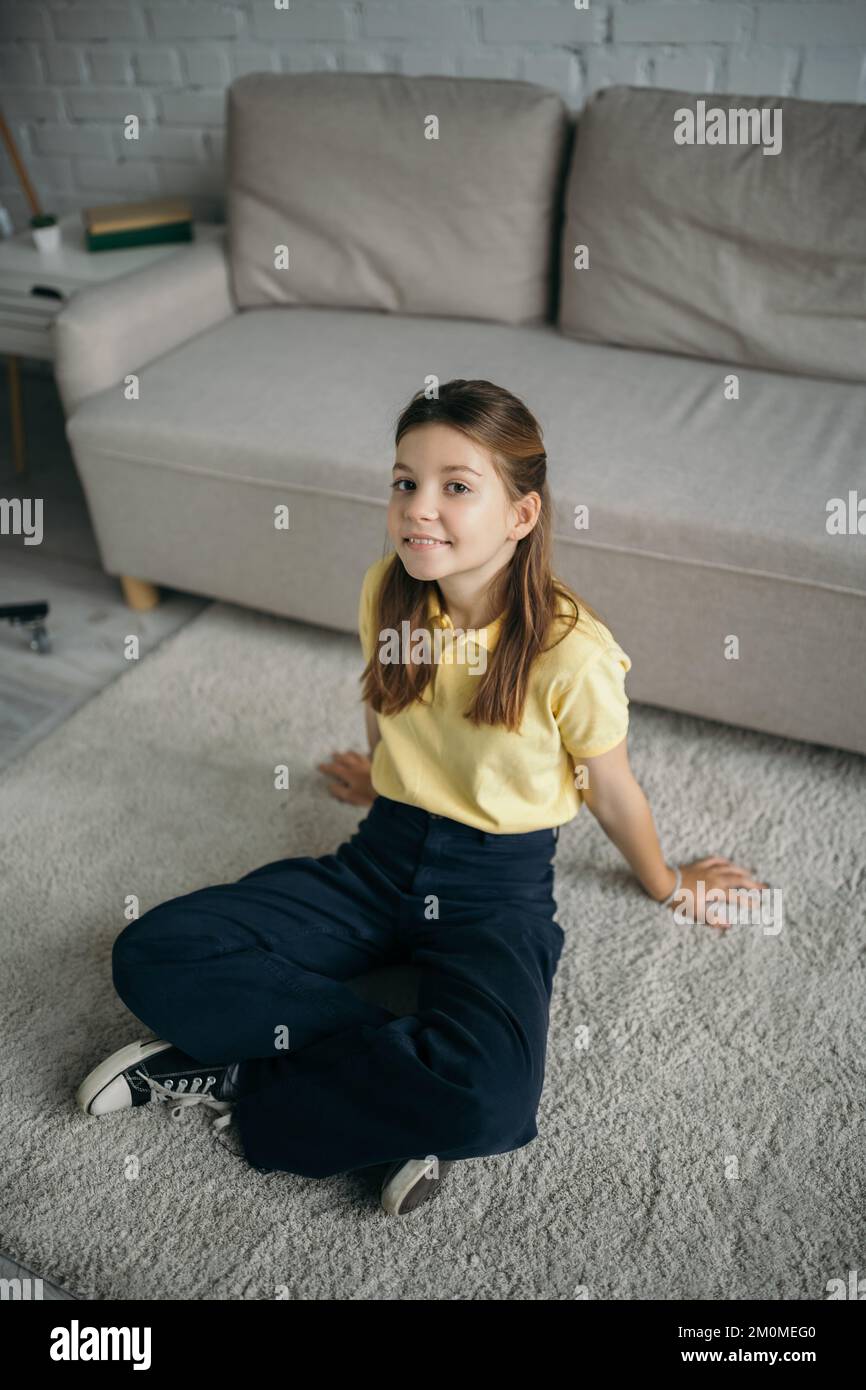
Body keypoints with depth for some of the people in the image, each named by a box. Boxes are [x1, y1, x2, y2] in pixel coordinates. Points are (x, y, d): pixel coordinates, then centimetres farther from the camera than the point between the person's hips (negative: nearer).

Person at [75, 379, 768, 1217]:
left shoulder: (571, 652, -20)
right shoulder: (387, 594, -6)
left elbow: (611, 794, -2)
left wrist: (665, 886, 14)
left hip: (497, 889, -4)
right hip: (380, 861, 4)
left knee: (489, 1099, -34)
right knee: (151, 957, -16)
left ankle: (239, 1075, -10)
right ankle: (401, 1091, -13)